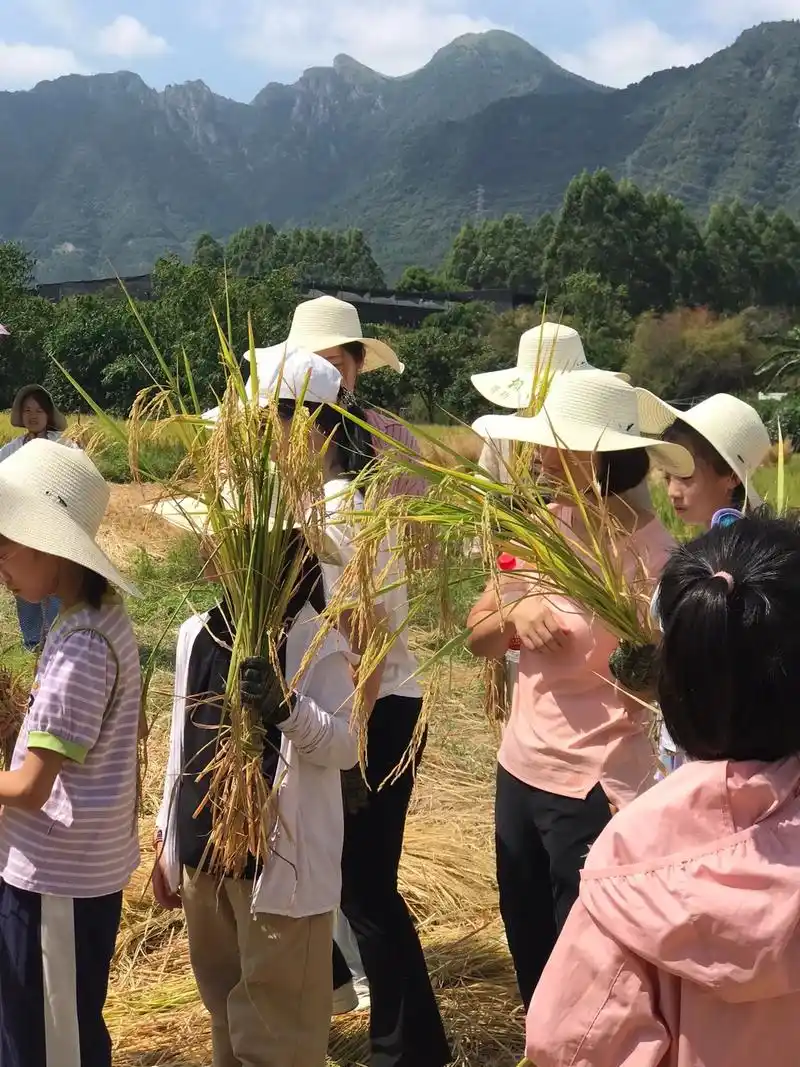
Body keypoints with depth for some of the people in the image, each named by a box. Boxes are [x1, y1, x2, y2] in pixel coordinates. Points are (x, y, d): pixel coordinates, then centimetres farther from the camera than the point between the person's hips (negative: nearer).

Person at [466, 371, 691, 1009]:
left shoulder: (649, 552, -18)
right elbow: (479, 638, 2)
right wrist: (516, 611, -17)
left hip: (596, 786, -6)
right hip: (521, 767, 7)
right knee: (530, 951, 22)